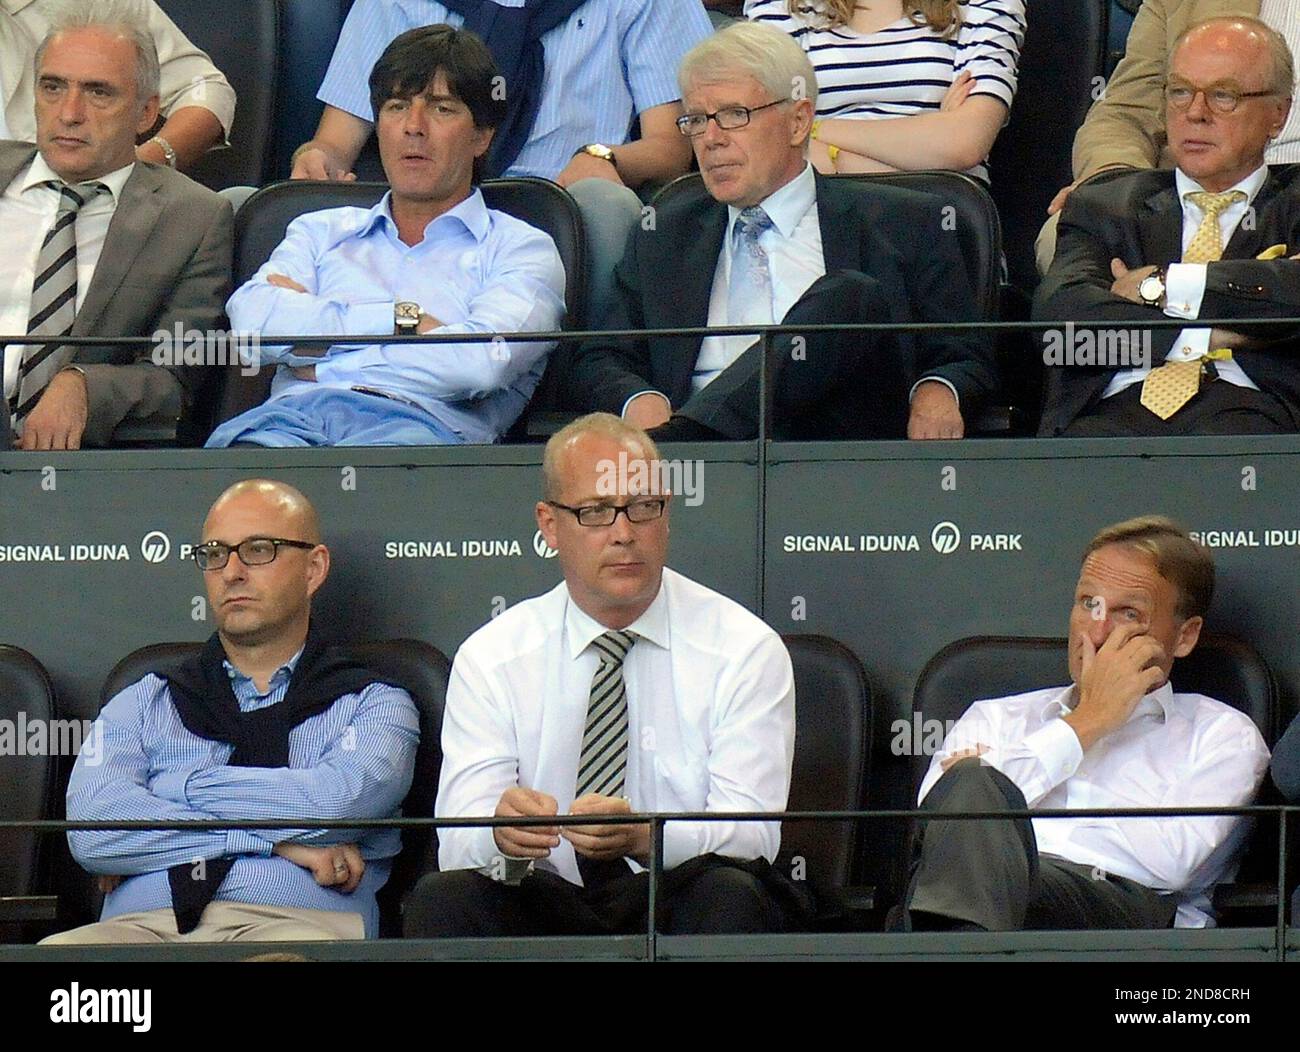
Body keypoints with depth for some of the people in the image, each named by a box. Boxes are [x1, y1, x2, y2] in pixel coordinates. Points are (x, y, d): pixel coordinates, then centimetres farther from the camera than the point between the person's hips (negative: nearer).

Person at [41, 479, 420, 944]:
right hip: (143, 923, 2)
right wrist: (275, 840, -2)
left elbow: (335, 802, -5)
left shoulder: (373, 705, 19)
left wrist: (185, 786, 5)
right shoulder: (144, 704, 24)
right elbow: (91, 829, 3)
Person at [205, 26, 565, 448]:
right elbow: (252, 319, 8)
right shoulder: (321, 231, 30)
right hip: (292, 413, 3)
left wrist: (318, 366, 1)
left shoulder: (520, 248, 19)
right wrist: (402, 319, 1)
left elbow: (484, 360, -4)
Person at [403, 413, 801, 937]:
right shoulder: (491, 657, 4)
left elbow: (752, 832, -10)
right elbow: (457, 843, -6)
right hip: (547, 908, 1)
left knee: (731, 894, -34)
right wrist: (501, 835, -32)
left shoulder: (744, 649, 0)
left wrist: (642, 837, -32)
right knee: (442, 897, -29)